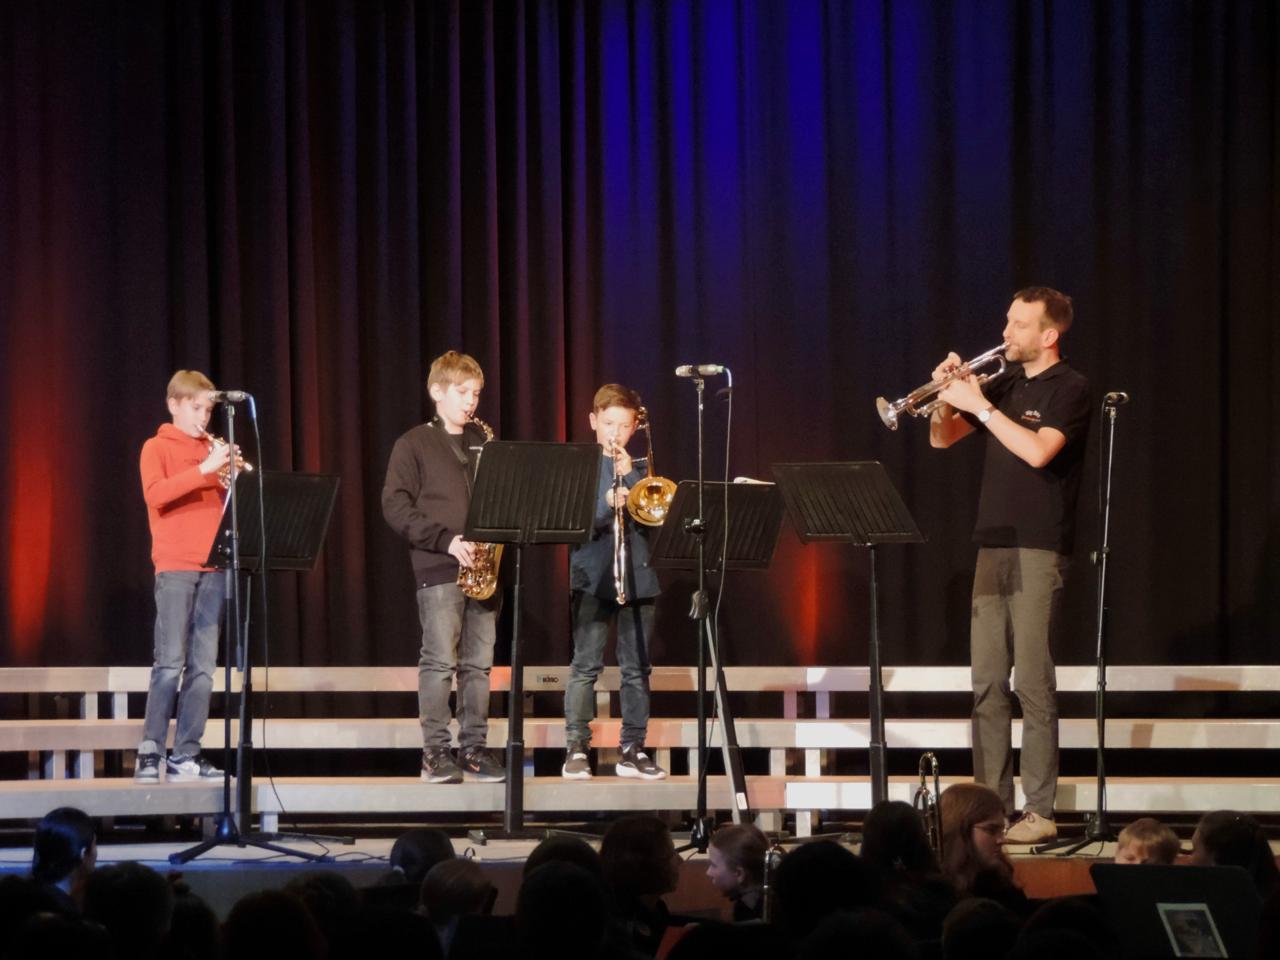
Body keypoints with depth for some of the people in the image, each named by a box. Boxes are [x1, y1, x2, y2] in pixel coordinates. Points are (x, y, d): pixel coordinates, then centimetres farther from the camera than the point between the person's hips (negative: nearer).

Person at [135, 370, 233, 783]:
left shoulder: (212, 450, 19)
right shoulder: (157, 447, 4)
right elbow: (155, 494, -14)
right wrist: (203, 470, -21)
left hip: (212, 567, 5)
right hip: (175, 566, -5)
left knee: (203, 666, 1)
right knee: (170, 663, -11)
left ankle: (186, 755, 2)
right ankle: (150, 753, -11)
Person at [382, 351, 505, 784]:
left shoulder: (485, 443, 17)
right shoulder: (414, 445, 2)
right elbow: (395, 505, -6)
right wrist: (446, 540, -14)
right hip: (438, 569, -5)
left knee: (479, 663, 5)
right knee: (440, 660, -8)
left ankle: (474, 749, 9)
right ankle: (435, 752, -4)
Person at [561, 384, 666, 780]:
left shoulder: (641, 468, 12)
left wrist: (630, 475, -10)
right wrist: (606, 503, -22)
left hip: (637, 576, 3)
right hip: (593, 576, -3)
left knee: (637, 668, 4)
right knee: (586, 665, -6)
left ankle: (633, 749, 10)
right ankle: (576, 748, -3)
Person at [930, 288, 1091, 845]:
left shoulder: (1069, 389, -6)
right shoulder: (1006, 384, 15)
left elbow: (1038, 450, -22)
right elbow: (941, 439, 17)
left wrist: (980, 405, -18)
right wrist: (947, 396, -2)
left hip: (1038, 549, -7)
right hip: (993, 546, 7)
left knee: (1032, 683, -8)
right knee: (987, 683, 5)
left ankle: (1039, 811, -6)